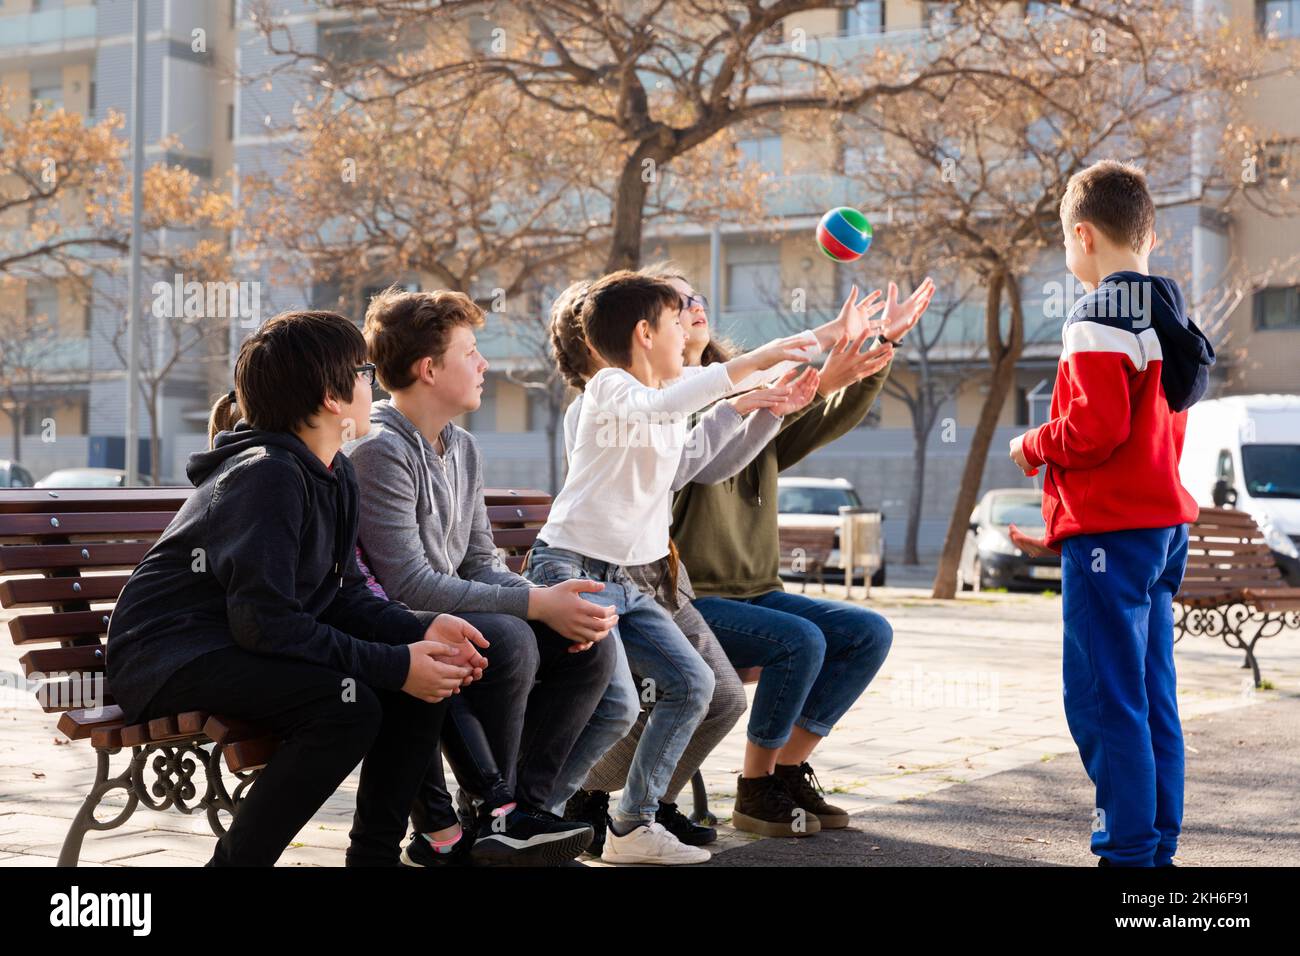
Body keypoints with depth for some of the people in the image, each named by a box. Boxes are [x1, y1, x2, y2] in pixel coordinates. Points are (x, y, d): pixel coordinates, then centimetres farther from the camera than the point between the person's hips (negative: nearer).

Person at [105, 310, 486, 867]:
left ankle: (375, 853, 10)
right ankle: (236, 862, -16)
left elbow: (341, 593, 7)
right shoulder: (267, 476, -22)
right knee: (347, 706, -31)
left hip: (243, 649, 10)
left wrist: (420, 632, -11)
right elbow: (265, 621, -29)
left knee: (428, 682, -1)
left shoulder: (334, 475, 9)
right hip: (168, 655, -10)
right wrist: (395, 665, -28)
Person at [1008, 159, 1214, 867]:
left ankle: (1128, 850, -4)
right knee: (1150, 697, 12)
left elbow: (1095, 428, -22)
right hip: (1161, 523, 9)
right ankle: (1157, 846, 17)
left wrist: (1032, 447, -2)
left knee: (1102, 699, -6)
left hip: (1110, 531, -9)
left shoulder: (1099, 318, -13)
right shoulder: (1166, 317, 16)